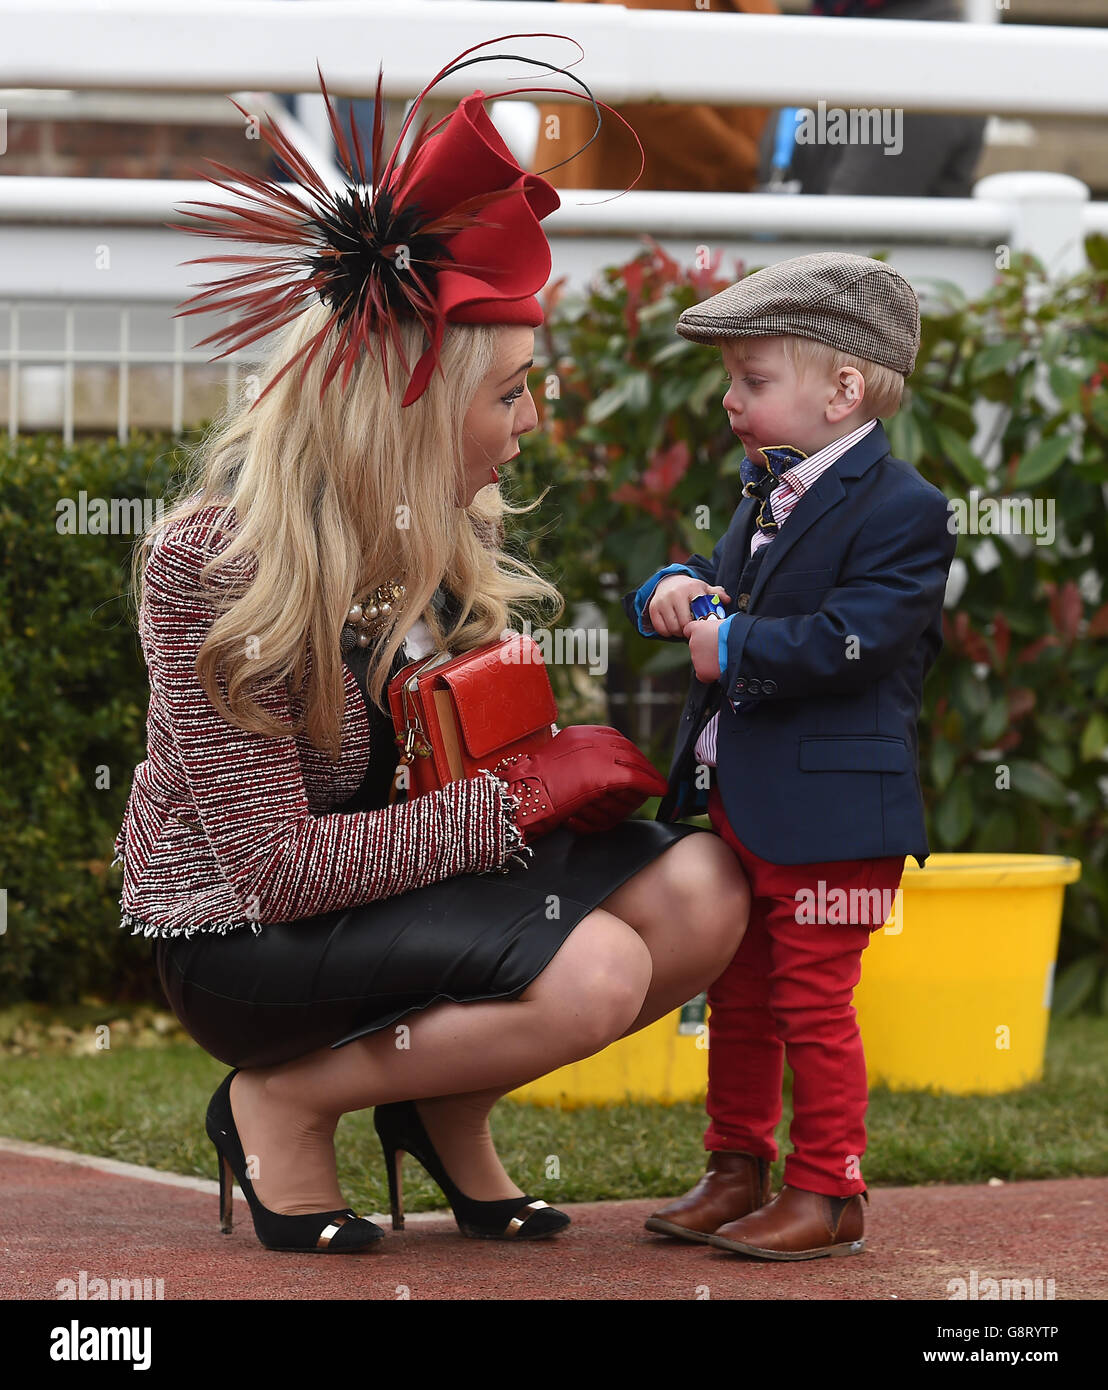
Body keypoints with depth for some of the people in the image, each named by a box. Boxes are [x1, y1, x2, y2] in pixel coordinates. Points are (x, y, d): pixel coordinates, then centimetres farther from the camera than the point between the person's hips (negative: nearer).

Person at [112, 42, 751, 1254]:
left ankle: (446, 1106, 6)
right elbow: (275, 865, -25)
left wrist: (564, 764, -7)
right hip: (242, 937, -7)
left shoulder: (447, 524, 0)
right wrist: (521, 798, -23)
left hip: (411, 871, 7)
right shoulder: (212, 560, -23)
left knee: (699, 891, -15)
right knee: (593, 971, -29)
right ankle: (283, 1104, -7)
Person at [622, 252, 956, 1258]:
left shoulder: (899, 512, -15)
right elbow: (729, 583, 24)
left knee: (813, 1005, -2)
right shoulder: (769, 497, 13)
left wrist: (736, 649, -19)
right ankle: (737, 1173, 28)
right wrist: (674, 591, 1)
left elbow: (854, 638, -24)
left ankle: (828, 1195, 8)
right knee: (740, 1000, 16)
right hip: (738, 803, 9)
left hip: (829, 815, -9)